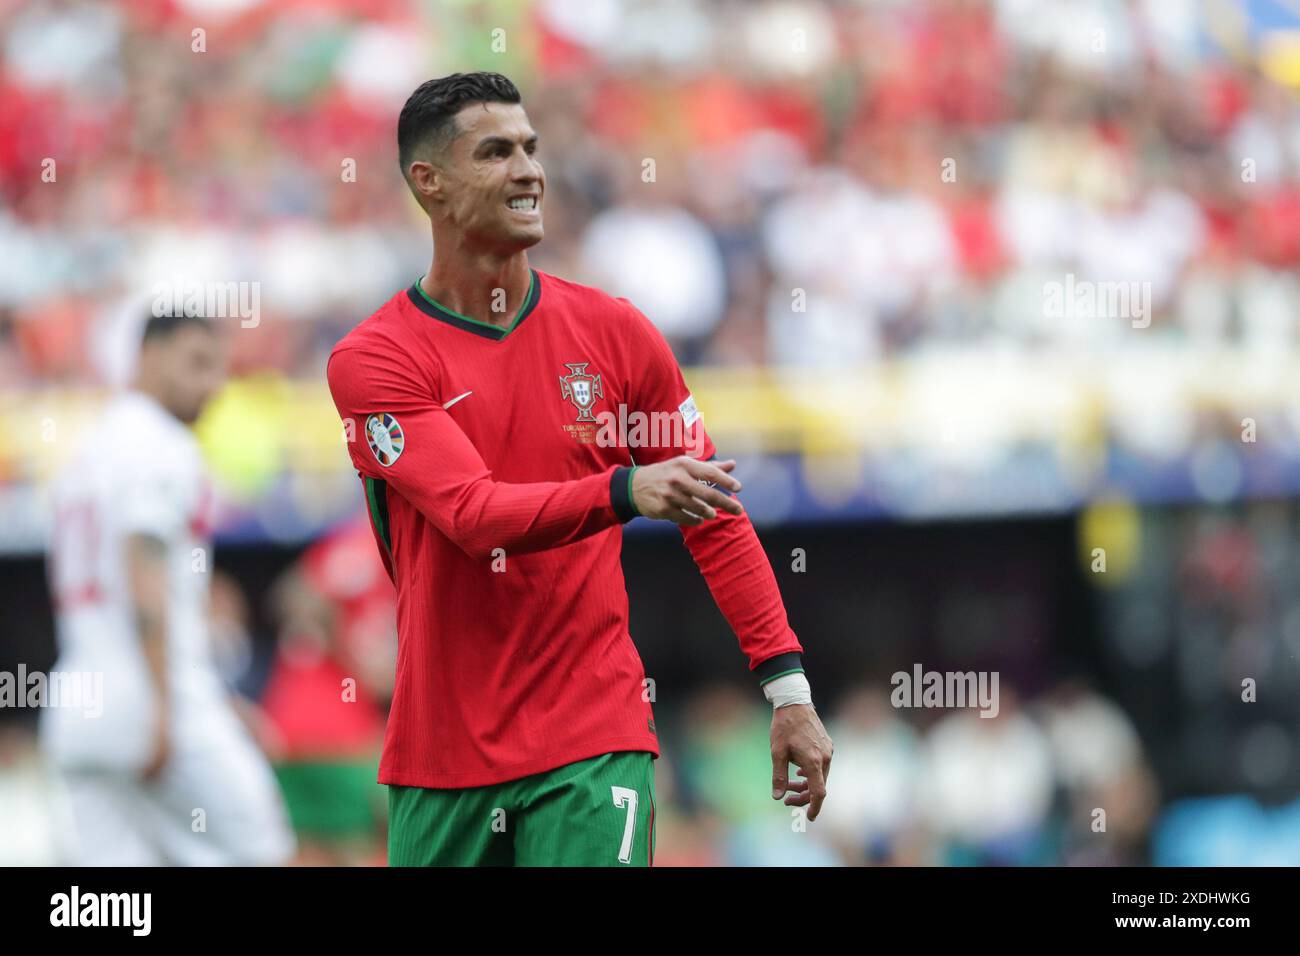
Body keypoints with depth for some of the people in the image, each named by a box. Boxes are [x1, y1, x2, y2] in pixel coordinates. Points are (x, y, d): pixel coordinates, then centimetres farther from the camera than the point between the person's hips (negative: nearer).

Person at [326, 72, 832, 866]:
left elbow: (715, 519, 9)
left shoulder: (614, 332, 5)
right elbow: (473, 515, -18)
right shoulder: (371, 360, -4)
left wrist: (788, 687, 0)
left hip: (594, 746, 0)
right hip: (441, 760, 0)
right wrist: (626, 493, -34)